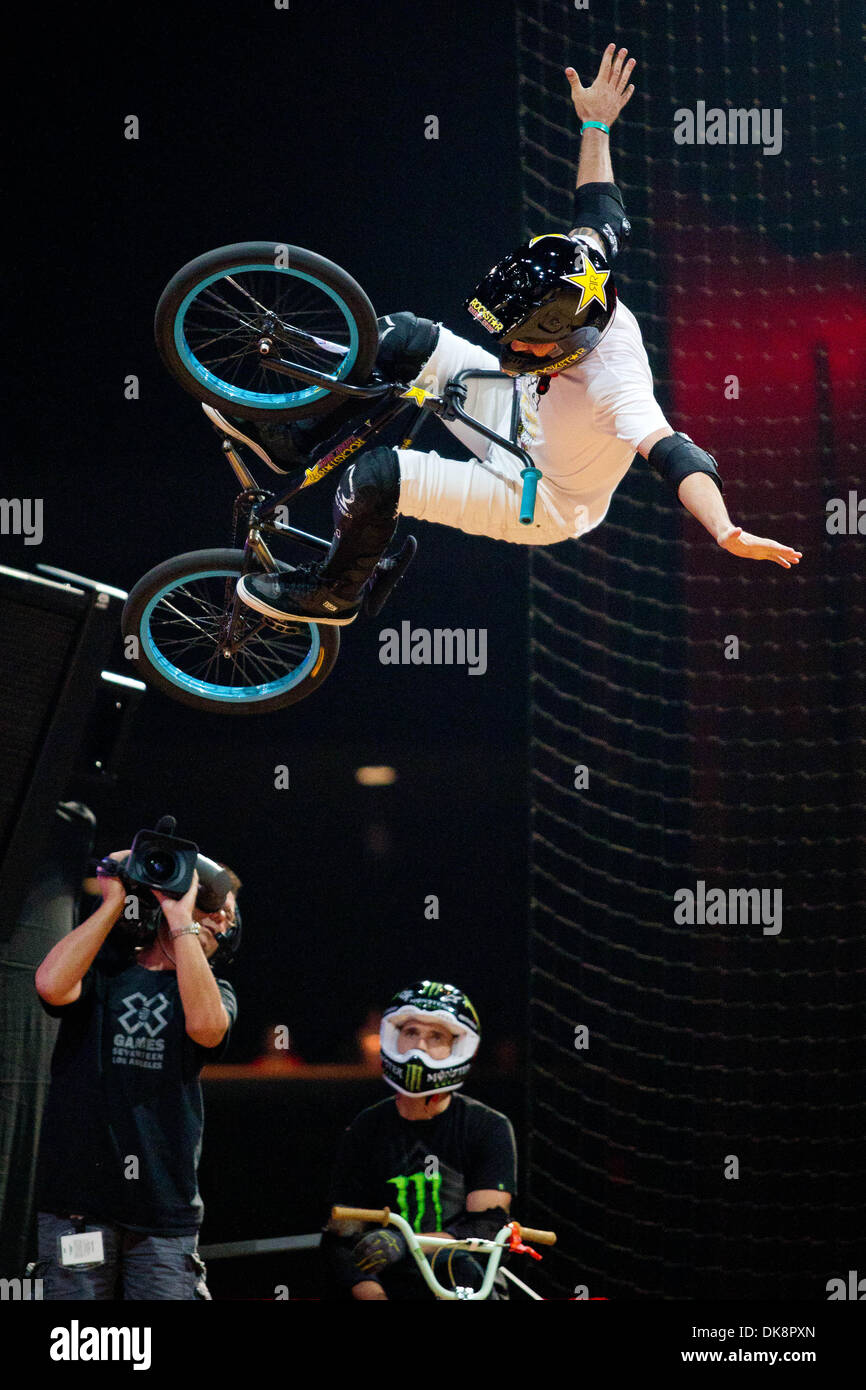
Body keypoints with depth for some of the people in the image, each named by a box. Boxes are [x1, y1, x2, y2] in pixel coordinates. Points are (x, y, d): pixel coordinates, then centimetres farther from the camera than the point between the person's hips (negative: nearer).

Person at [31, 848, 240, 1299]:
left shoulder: (211, 990, 15)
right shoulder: (103, 967, 11)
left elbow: (206, 1026, -11)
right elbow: (52, 985, -13)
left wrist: (181, 921, -8)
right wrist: (114, 901, -5)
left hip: (164, 1208, 2)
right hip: (78, 1198, -1)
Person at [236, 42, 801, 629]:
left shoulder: (613, 384, -40)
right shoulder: (582, 294, -18)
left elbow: (673, 454, -53)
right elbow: (600, 215, 0)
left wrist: (728, 534, -68)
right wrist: (595, 126, 10)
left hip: (536, 504, -8)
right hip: (522, 421, 8)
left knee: (372, 477, -23)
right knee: (400, 339, 0)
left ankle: (334, 594, 5)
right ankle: (312, 434, 20)